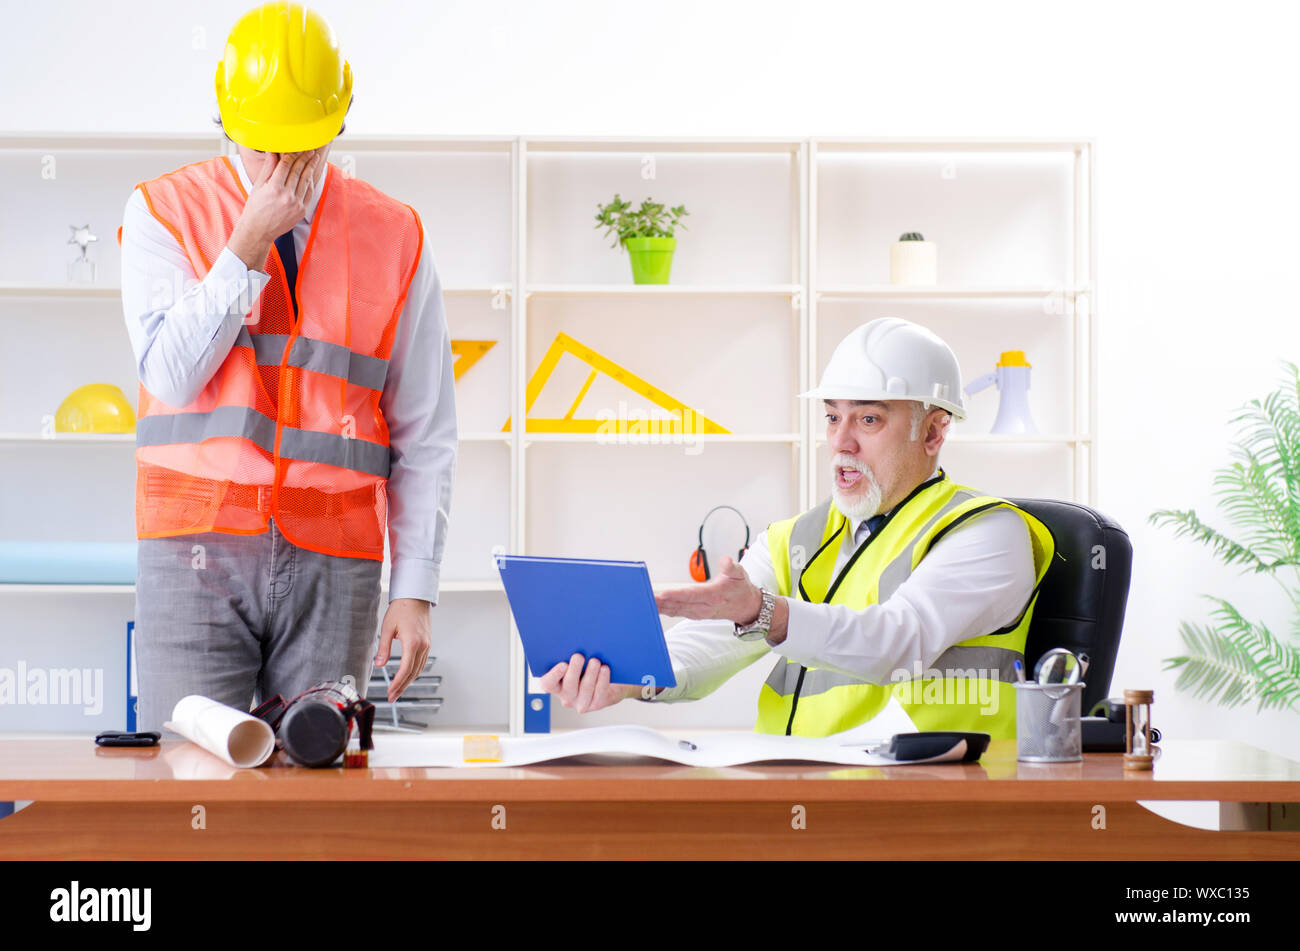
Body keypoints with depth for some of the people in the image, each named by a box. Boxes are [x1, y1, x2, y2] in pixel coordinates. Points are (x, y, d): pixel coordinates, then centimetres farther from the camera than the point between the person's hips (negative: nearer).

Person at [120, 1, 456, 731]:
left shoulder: (395, 238, 6)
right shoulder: (166, 213, 4)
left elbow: (427, 437, 5)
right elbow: (171, 376, -8)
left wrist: (416, 590, -1)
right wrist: (247, 248, -11)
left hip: (332, 561, 1)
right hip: (198, 550, -1)